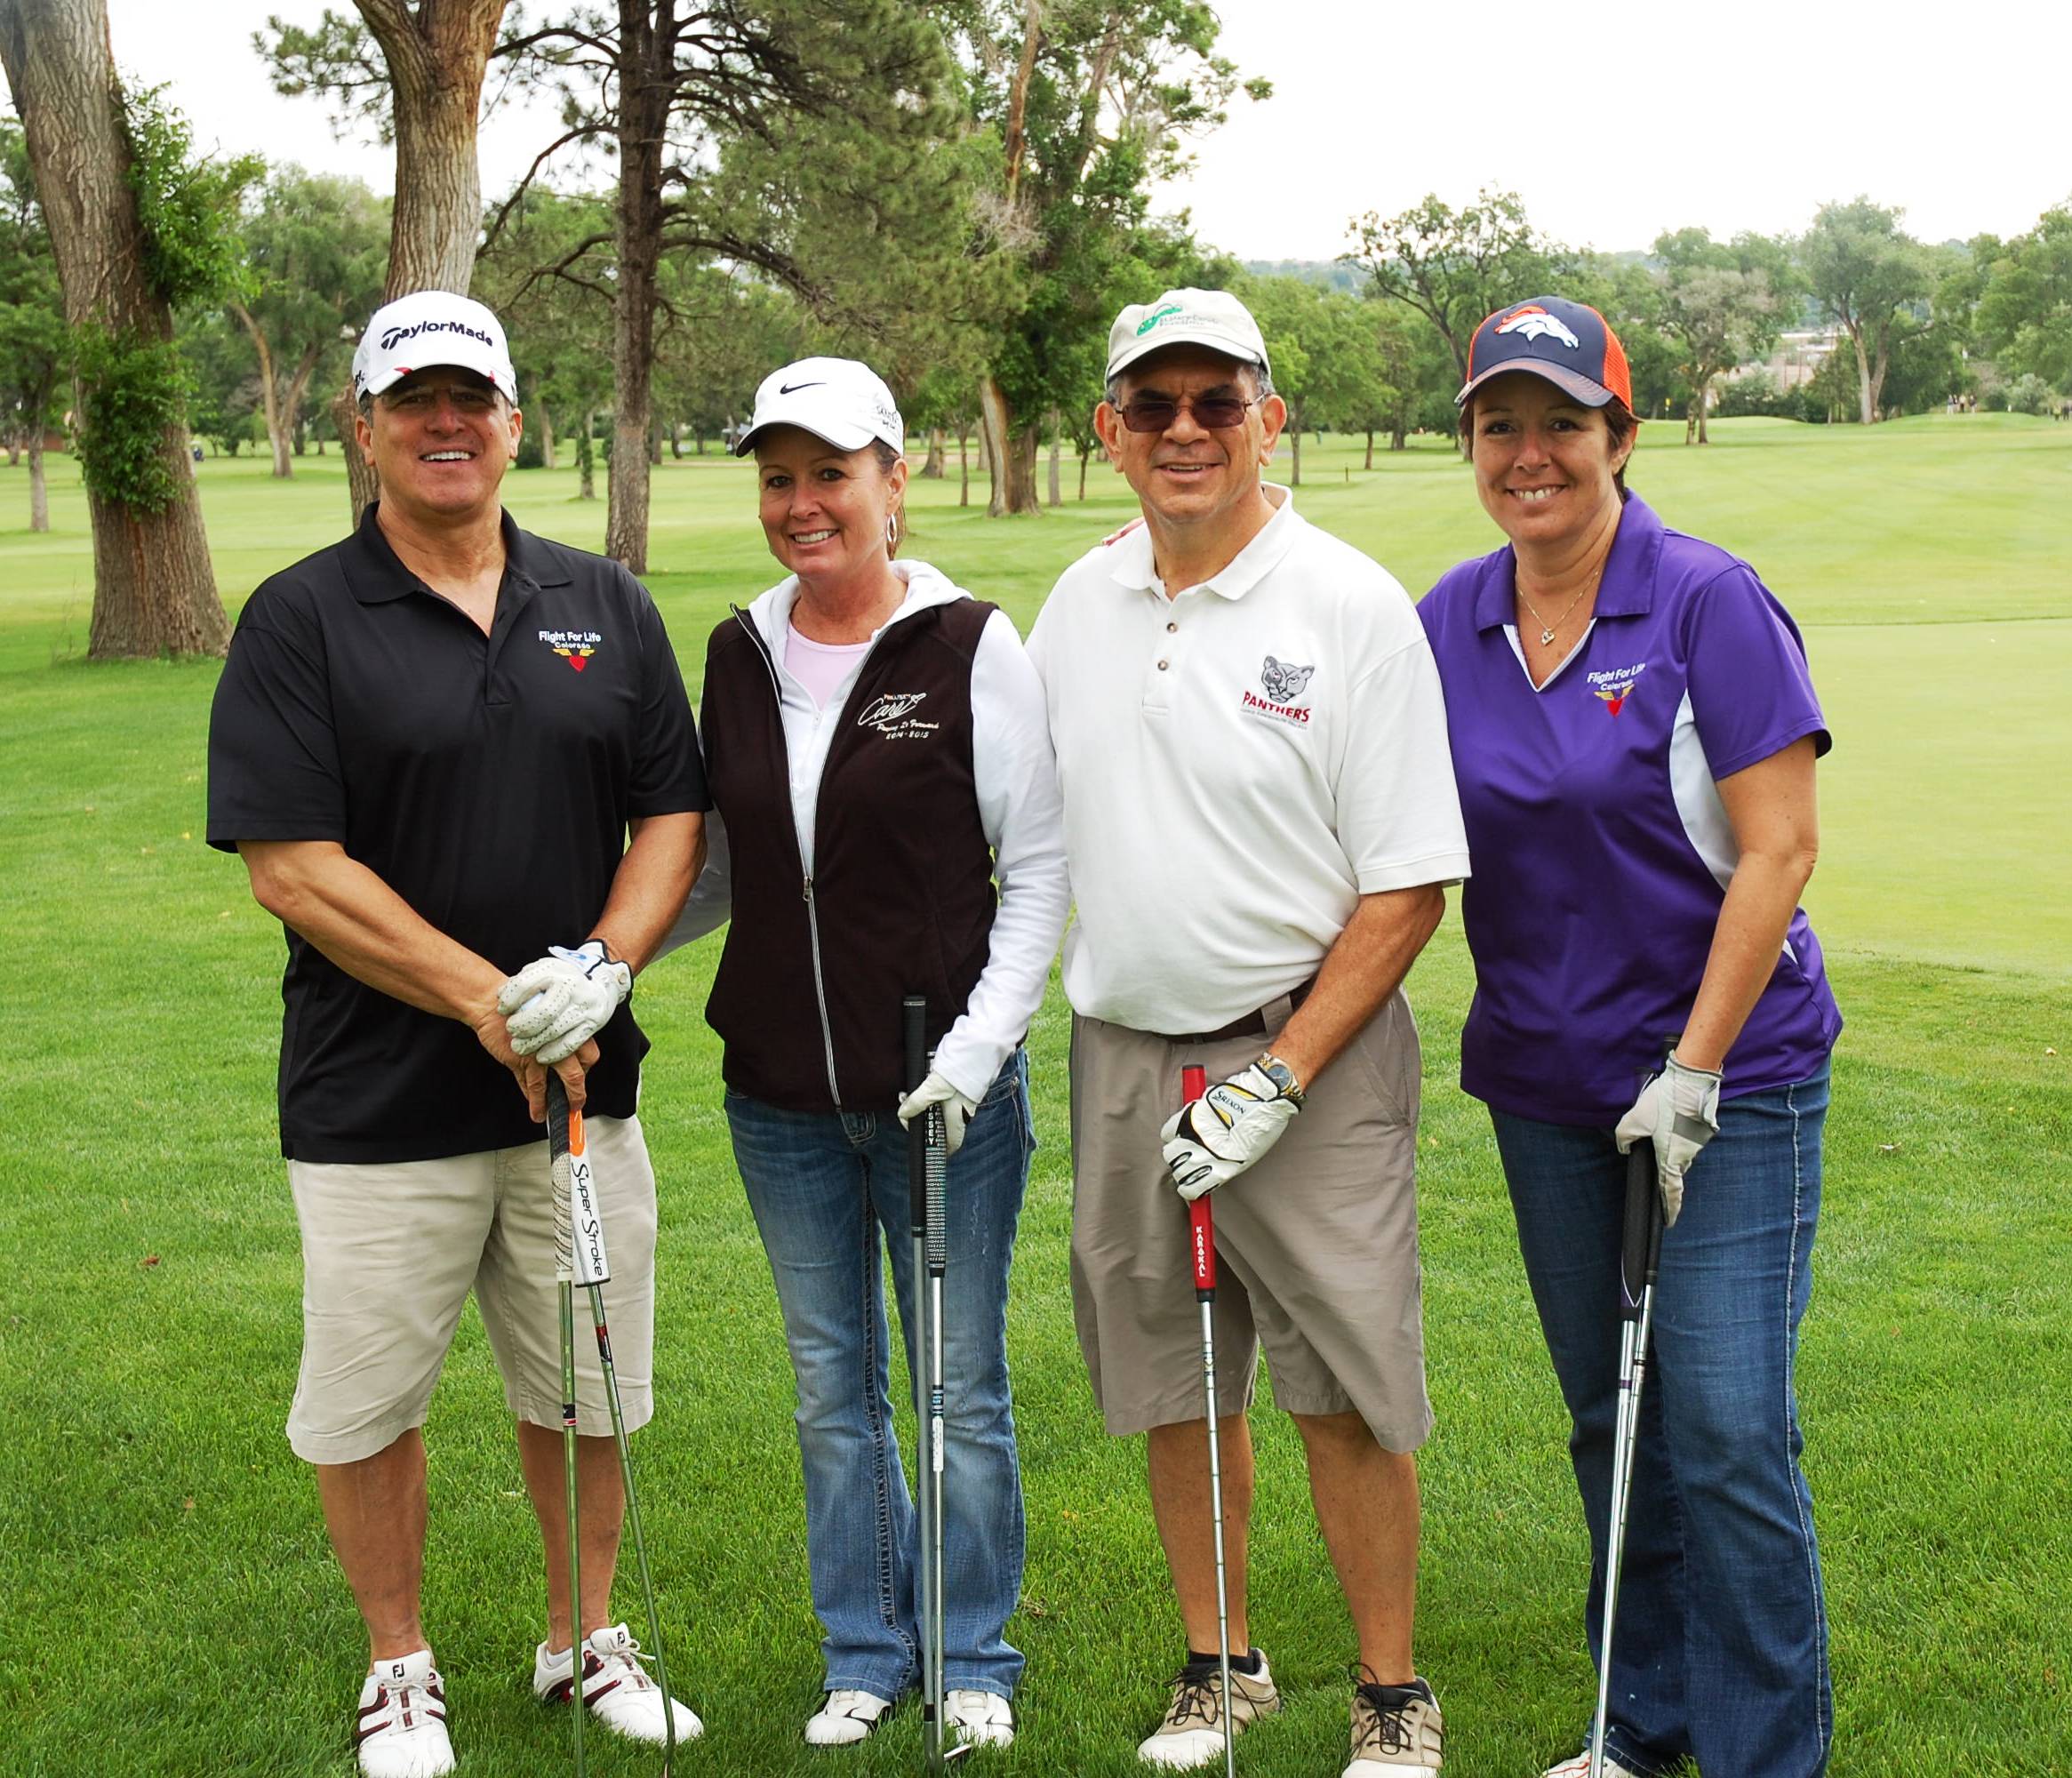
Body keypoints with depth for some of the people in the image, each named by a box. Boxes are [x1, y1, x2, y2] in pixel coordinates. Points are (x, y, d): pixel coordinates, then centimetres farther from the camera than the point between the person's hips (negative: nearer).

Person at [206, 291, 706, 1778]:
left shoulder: (605, 605, 7)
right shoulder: (300, 620, -5)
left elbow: (673, 815, 7)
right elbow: (292, 866, -12)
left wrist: (601, 965, -12)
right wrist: (490, 1002, -16)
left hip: (581, 1084, 3)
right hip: (379, 1102, -3)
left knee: (587, 1390, 14)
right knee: (367, 1404, 8)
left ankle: (586, 1639, 34)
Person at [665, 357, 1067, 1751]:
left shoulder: (972, 647, -8)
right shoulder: (739, 657, 6)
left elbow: (1040, 865, -6)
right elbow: (716, 871, 14)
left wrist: (983, 1039, -15)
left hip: (944, 1091, -4)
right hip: (782, 1098, 4)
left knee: (962, 1387, 8)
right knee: (833, 1386, 15)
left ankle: (975, 1659, 26)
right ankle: (866, 1654, 31)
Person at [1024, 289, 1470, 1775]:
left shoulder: (1353, 608, -9)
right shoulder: (1077, 604, 7)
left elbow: (1408, 886, -10)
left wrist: (1277, 1078, -14)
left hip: (1310, 1053, -4)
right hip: (1124, 1053, 5)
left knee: (1349, 1395, -1)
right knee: (1173, 1389, 12)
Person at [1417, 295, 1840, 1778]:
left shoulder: (1709, 602, -11)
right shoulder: (1450, 623, 4)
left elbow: (1778, 848, -13)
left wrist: (1694, 1071, -15)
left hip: (1732, 1072, -5)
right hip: (1545, 1082, 5)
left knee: (1728, 1431, -8)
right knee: (1611, 1425, 14)